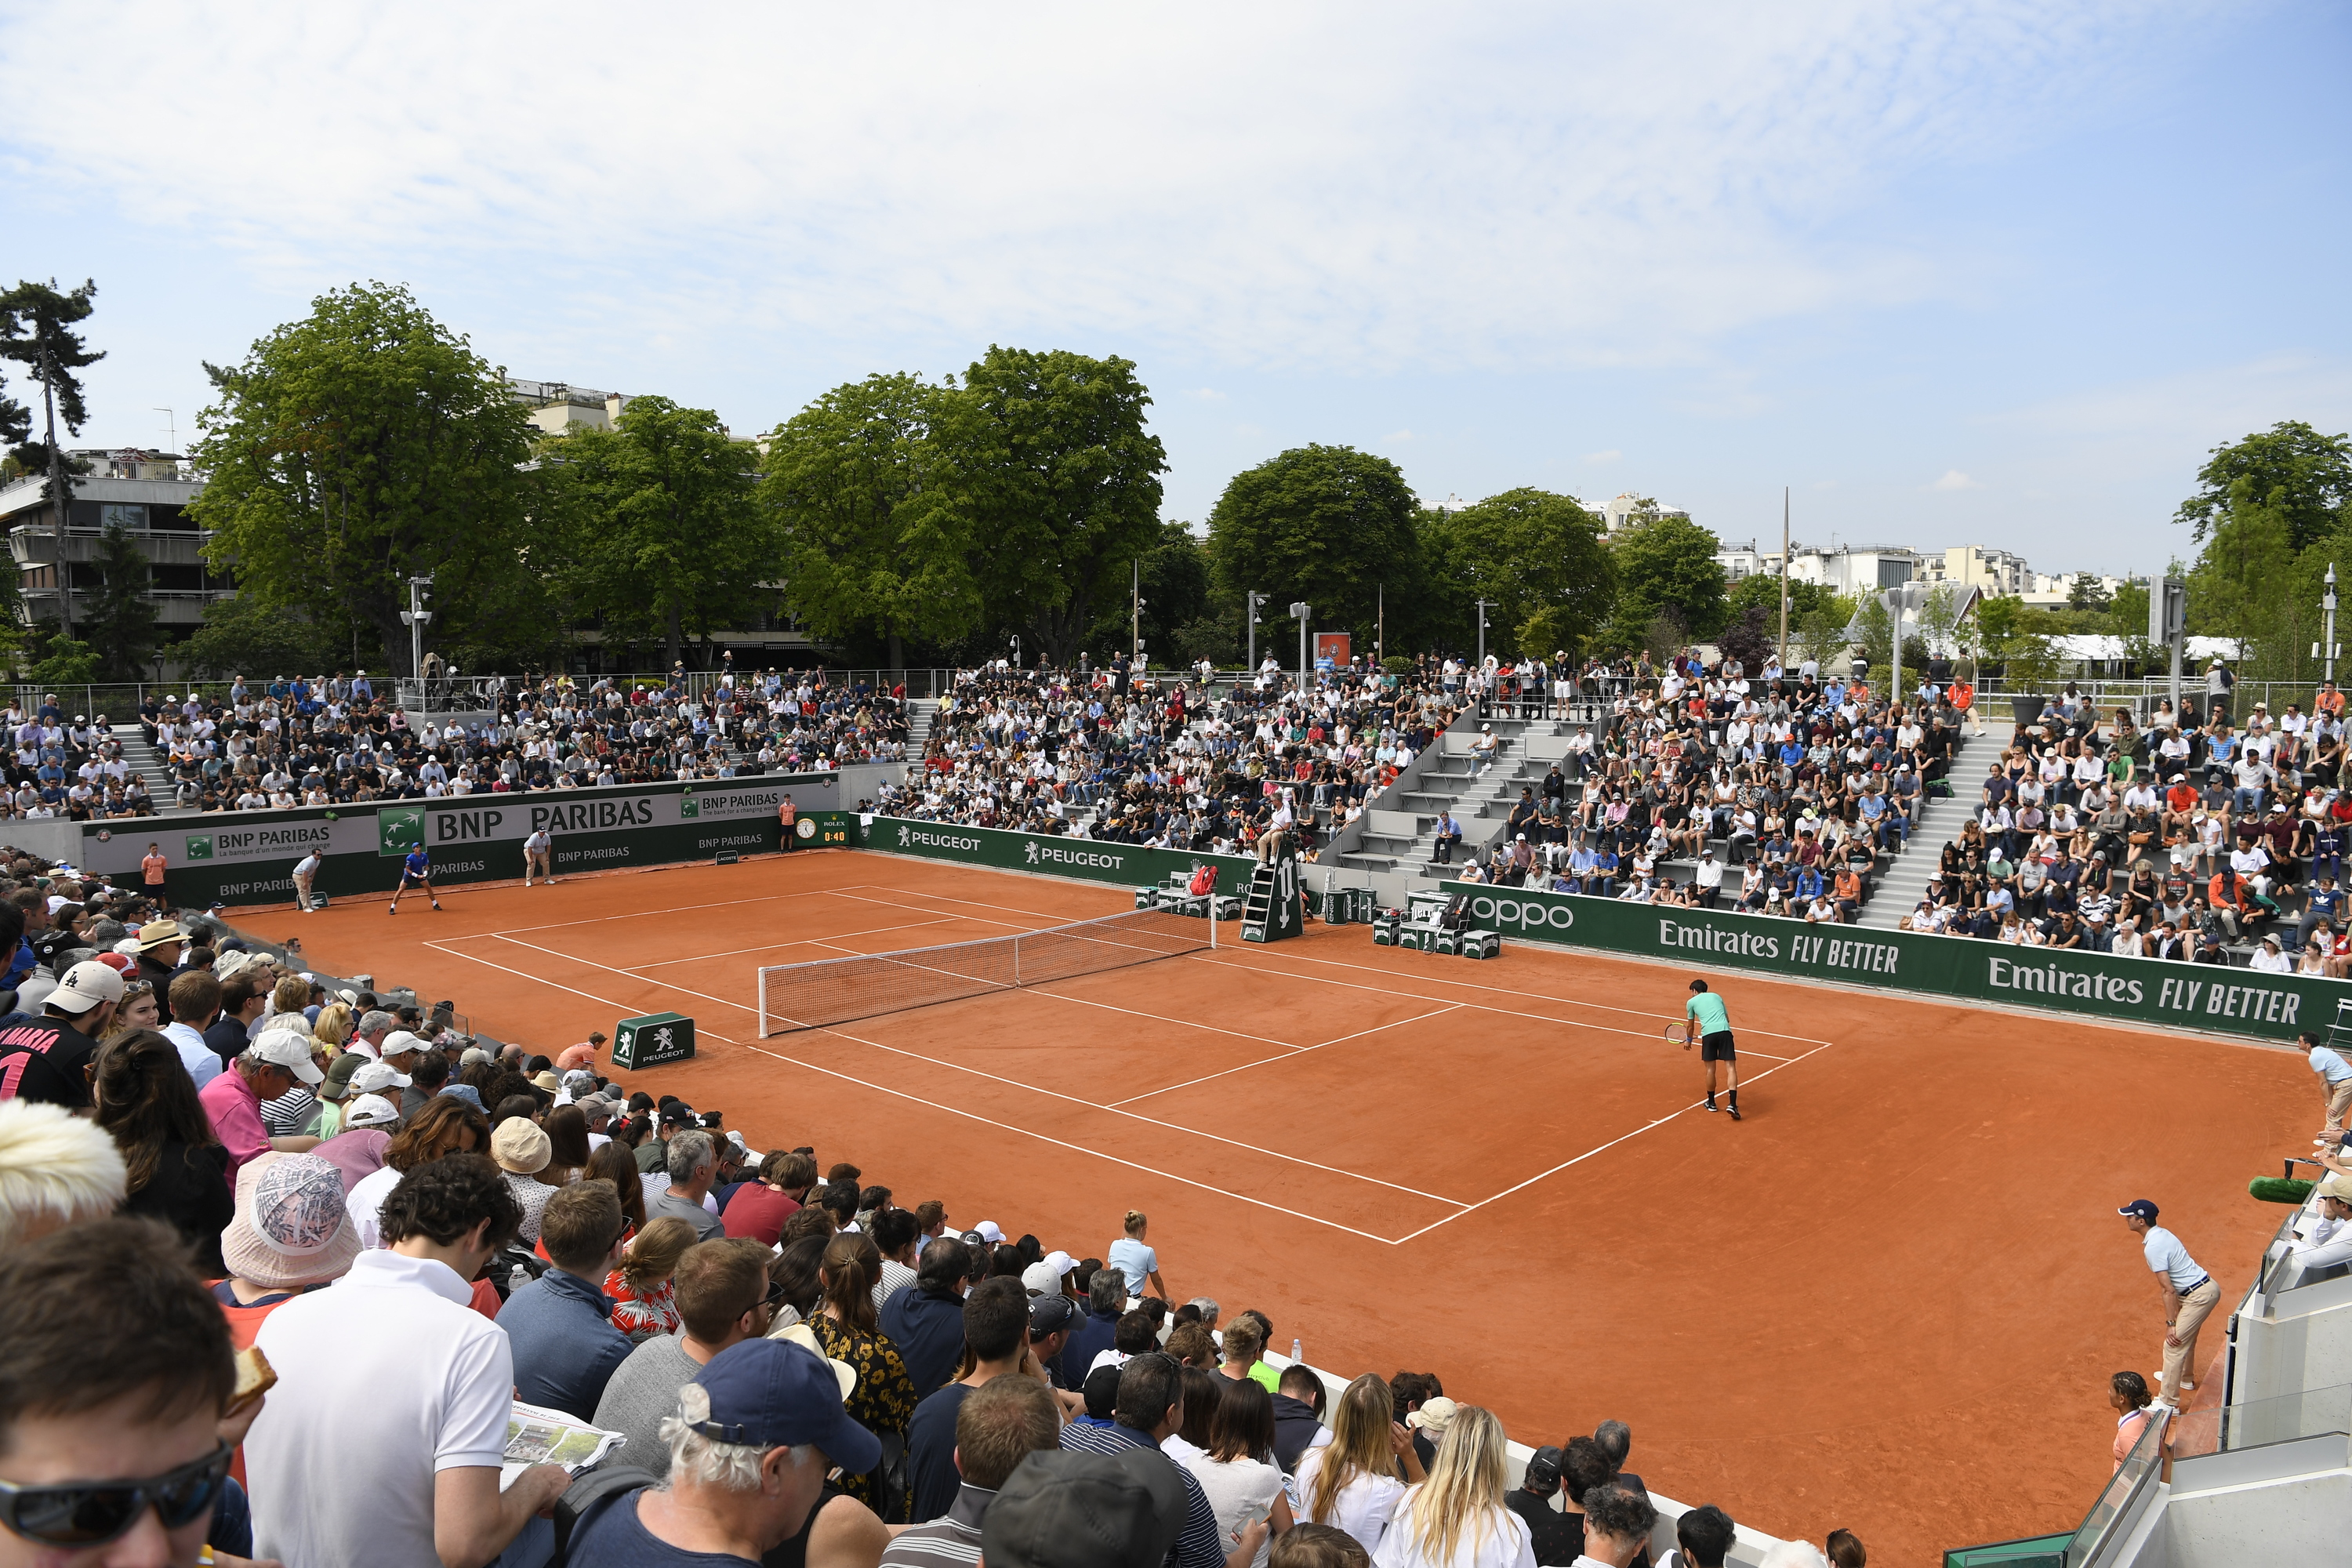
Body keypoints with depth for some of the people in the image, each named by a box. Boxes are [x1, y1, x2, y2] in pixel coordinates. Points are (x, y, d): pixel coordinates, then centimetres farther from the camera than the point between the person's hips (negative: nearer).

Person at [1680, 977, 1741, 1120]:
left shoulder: (1691, 1002, 19)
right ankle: (1733, 1104, -13)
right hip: (1725, 1030, 2)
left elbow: (1690, 1026, 26)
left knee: (1710, 1069, 11)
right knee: (1731, 1067, -1)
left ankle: (1711, 1103, 24)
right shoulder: (1716, 996, 27)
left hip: (1708, 1033, -2)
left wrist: (1688, 1040, 44)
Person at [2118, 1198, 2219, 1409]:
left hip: (2199, 1295, -11)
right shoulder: (2161, 1233, 7)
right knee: (2186, 1336, 30)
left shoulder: (2153, 1247, -23)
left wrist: (2170, 1324, -21)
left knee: (2174, 1344, -7)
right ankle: (2185, 1378, 52)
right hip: (2207, 1286, 11)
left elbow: (2168, 1290, -24)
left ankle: (2169, 1403, -3)